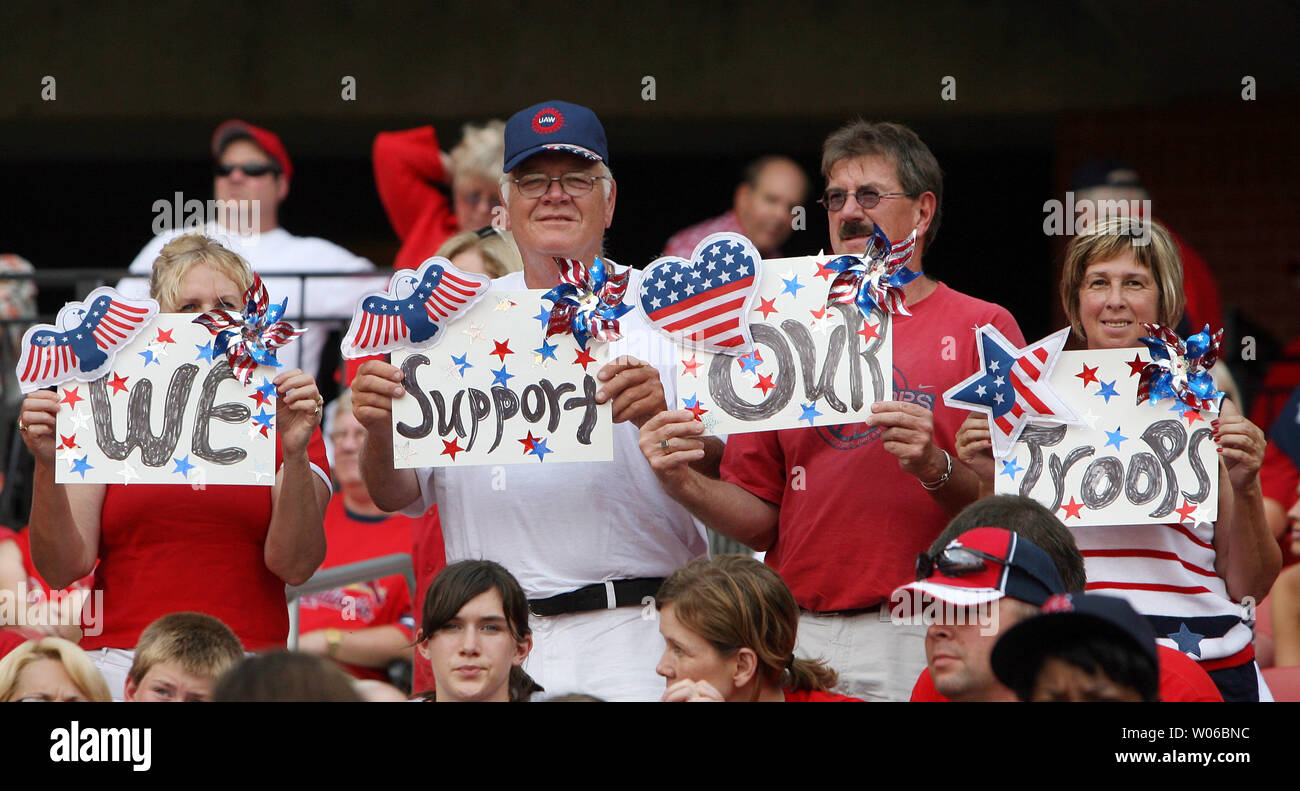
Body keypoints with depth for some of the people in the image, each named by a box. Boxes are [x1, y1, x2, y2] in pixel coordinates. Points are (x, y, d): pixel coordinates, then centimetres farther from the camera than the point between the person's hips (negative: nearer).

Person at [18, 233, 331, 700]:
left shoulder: (279, 422, 11)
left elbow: (295, 565, -3)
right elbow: (63, 569, 4)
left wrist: (294, 454, -16)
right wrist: (48, 466, -11)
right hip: (119, 658, 0)